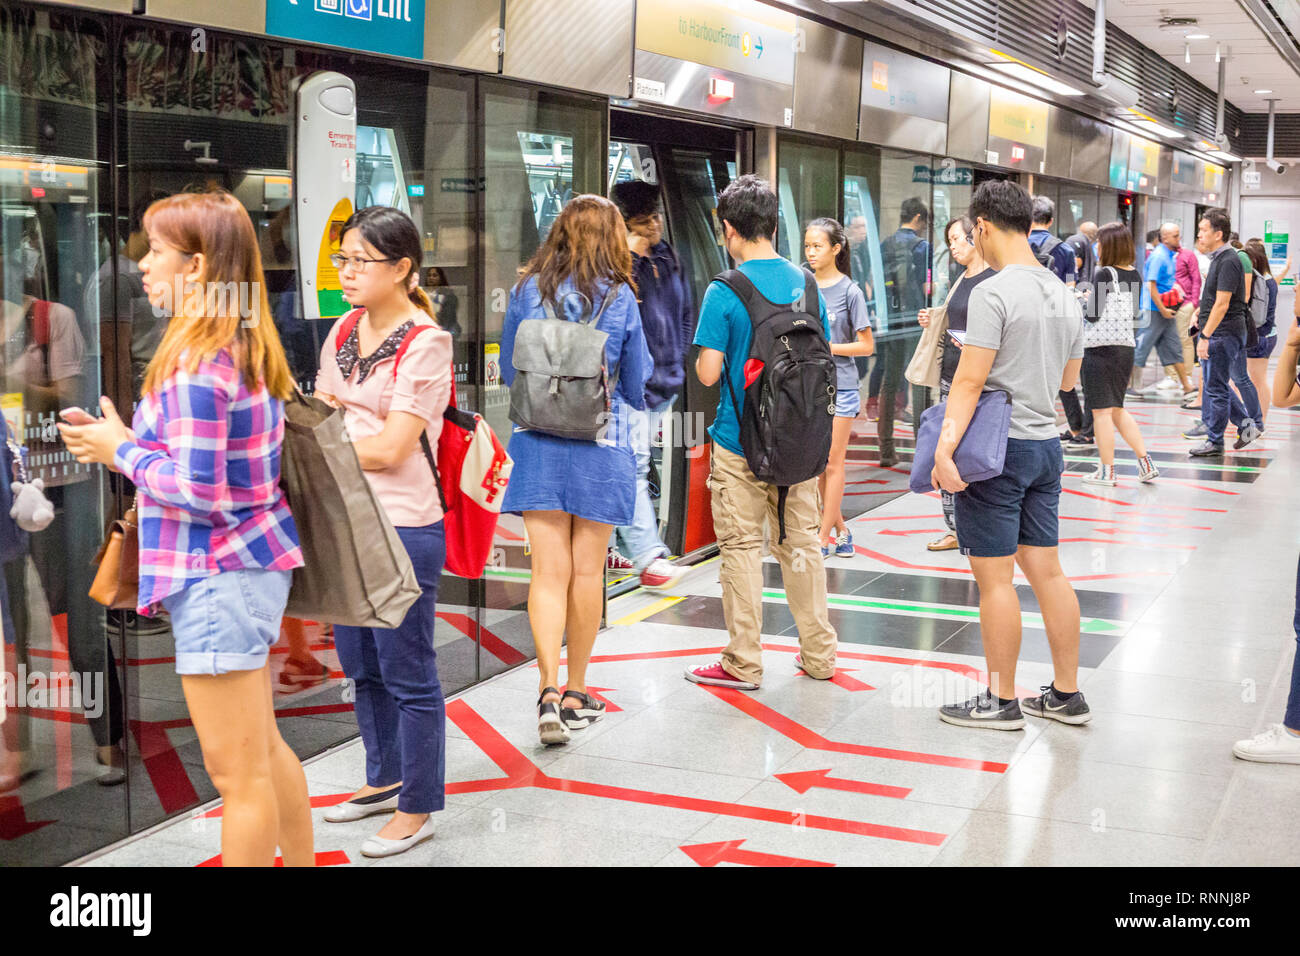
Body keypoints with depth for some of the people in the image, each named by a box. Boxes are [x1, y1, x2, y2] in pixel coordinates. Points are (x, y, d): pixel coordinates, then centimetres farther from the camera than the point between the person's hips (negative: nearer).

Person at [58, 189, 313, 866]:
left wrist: (119, 449, -9)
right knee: (262, 748, 23)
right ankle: (302, 861, 36)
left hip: (218, 578, -11)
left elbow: (198, 490, -23)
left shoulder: (196, 364, -20)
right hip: (255, 564, 11)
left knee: (238, 772, 1)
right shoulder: (248, 347, 9)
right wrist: (132, 442, 6)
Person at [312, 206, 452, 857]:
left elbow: (392, 450, -17)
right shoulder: (345, 331, 9)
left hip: (403, 530, -8)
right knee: (360, 667, 19)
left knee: (407, 675, 2)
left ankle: (415, 810, 15)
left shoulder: (426, 343, -14)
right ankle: (384, 780, 37)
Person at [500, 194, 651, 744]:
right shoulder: (619, 297, -4)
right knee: (587, 570, 9)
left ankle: (549, 690, -12)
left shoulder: (526, 291, 1)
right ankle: (577, 693, 20)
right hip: (601, 446, -1)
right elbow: (636, 384, 5)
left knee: (549, 571, 1)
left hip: (537, 445, 1)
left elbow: (508, 372, 11)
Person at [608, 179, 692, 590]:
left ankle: (625, 544, 24)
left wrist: (678, 359, 17)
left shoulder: (668, 258, 14)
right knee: (633, 466, -12)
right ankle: (649, 558, -17)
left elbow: (685, 311, 24)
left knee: (636, 464, 14)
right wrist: (629, 257, -24)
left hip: (664, 380, 8)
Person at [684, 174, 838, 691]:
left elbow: (708, 373, -15)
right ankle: (819, 654, 20)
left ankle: (743, 663, 10)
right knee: (801, 542, 13)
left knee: (742, 547, 4)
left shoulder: (725, 291, -13)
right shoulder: (806, 284, 3)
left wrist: (702, 358, 6)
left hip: (740, 440, -5)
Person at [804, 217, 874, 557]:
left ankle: (825, 537, 6)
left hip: (840, 387, -4)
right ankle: (840, 529, 22)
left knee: (832, 464, 0)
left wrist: (828, 347, -13)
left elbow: (866, 345, -4)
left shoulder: (849, 292, -6)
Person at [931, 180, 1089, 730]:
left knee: (994, 577, 0)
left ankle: (1002, 701, 8)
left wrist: (945, 447, -24)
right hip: (1046, 444, 8)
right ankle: (1066, 695, 19)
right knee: (1045, 569, 13)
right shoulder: (1065, 296, 11)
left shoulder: (994, 293, -14)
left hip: (997, 448, -8)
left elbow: (970, 381, -21)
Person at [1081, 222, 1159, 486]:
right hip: (1126, 346, 7)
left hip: (1100, 347, -7)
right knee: (1117, 409, 17)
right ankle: (1146, 464, 11)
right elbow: (1134, 314, 14)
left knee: (1101, 411, 1)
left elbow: (1093, 315, -14)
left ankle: (1106, 471, 6)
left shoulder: (1104, 275, -13)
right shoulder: (1135, 276, 8)